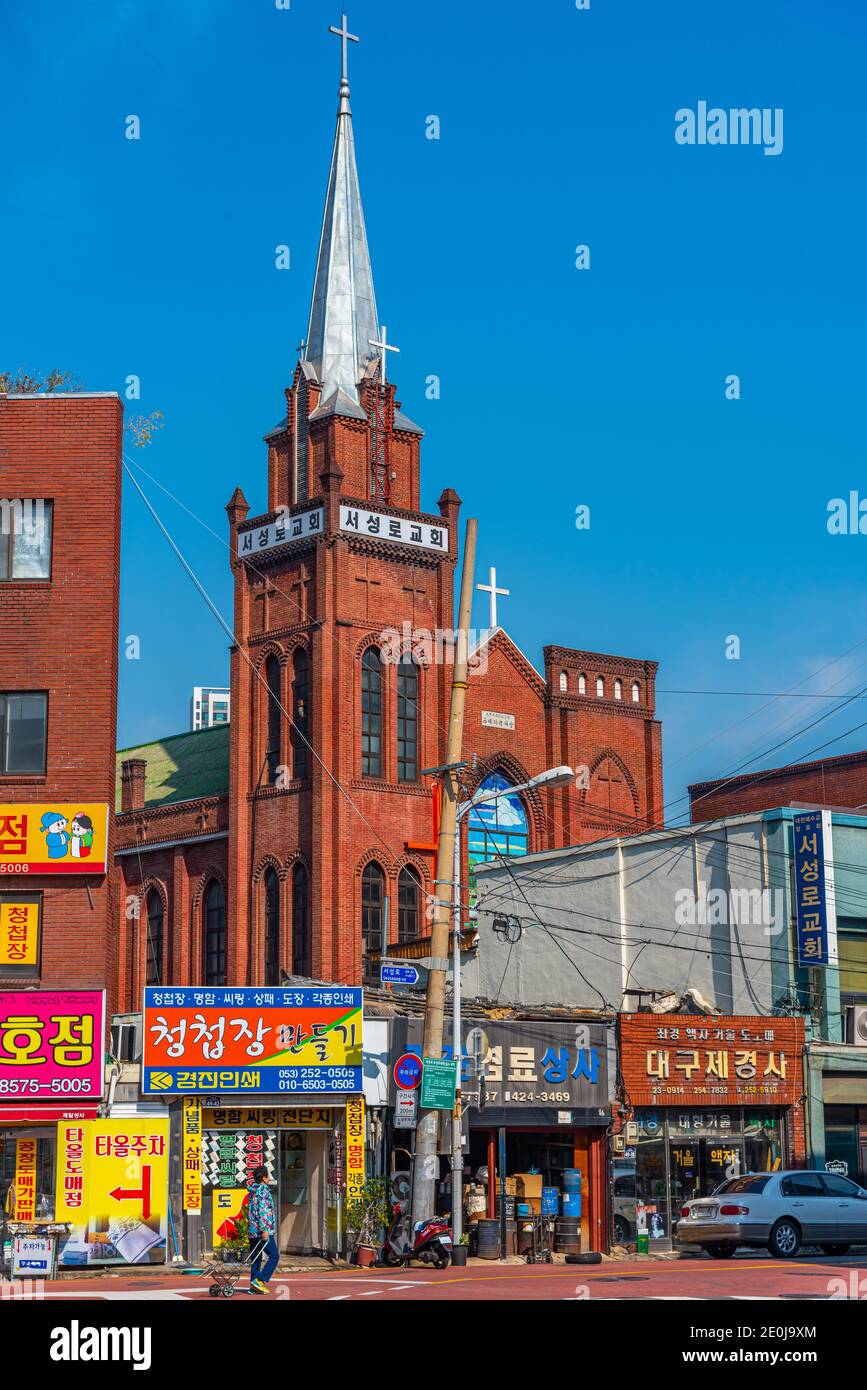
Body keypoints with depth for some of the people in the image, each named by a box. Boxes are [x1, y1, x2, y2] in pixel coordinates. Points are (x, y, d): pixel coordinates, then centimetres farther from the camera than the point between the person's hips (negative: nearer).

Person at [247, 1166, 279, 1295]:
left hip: (252, 1230, 9)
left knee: (255, 1258, 11)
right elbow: (262, 1211, -19)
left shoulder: (253, 1191, 16)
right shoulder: (263, 1190, -11)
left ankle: (253, 1285, 9)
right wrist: (265, 1230, -21)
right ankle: (260, 1281, -11)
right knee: (274, 1256, -3)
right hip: (263, 1231, -9)